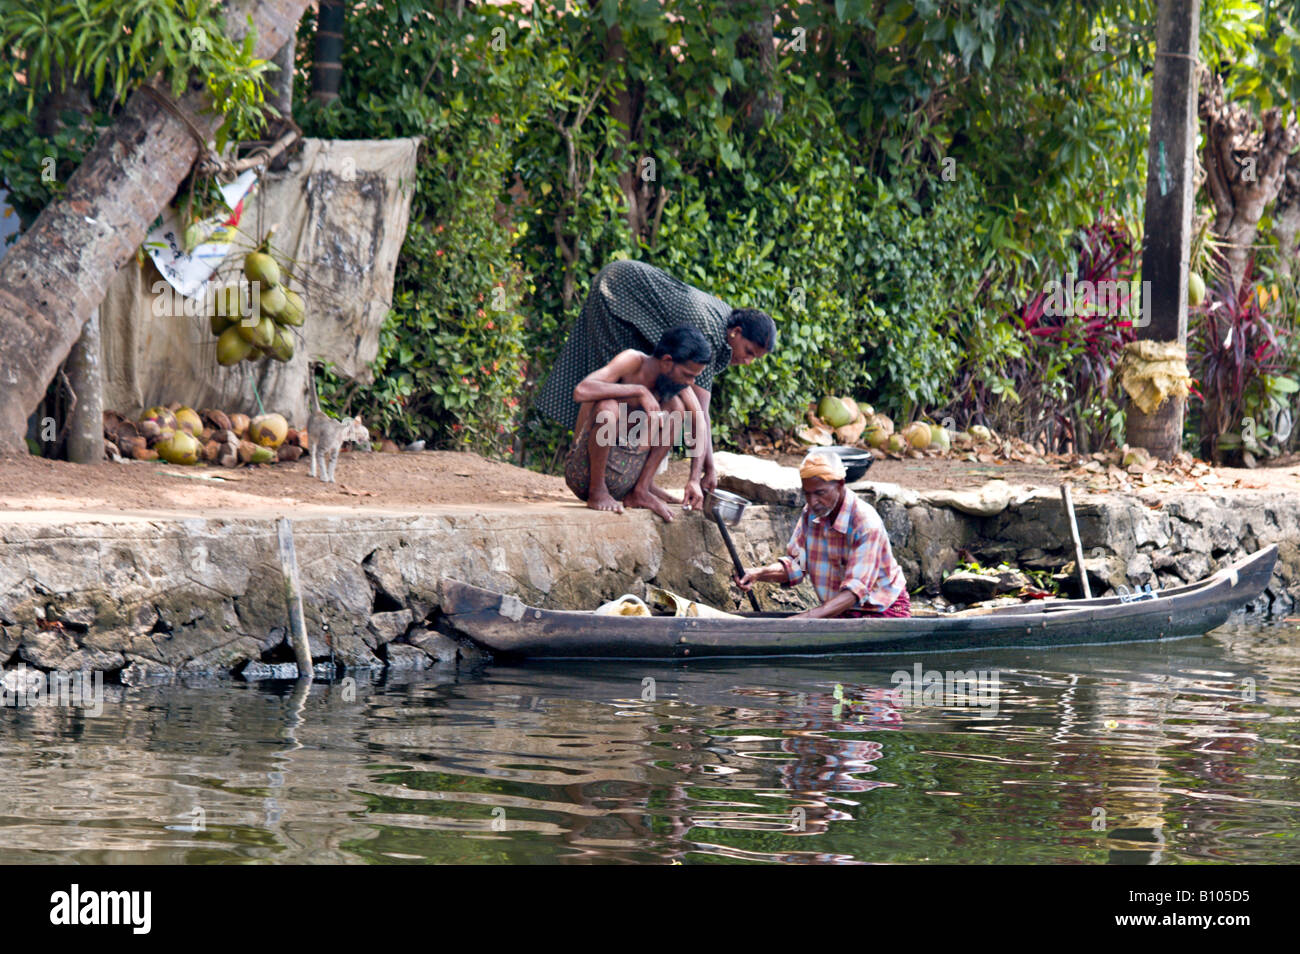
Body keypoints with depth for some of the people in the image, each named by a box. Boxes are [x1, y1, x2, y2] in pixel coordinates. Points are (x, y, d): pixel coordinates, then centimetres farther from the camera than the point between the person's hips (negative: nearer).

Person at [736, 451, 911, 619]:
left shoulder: (865, 523, -24)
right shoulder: (811, 513, -2)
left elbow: (856, 589, -30)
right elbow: (796, 564, 5)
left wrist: (810, 616, -41)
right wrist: (759, 574, -16)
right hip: (840, 611, 6)